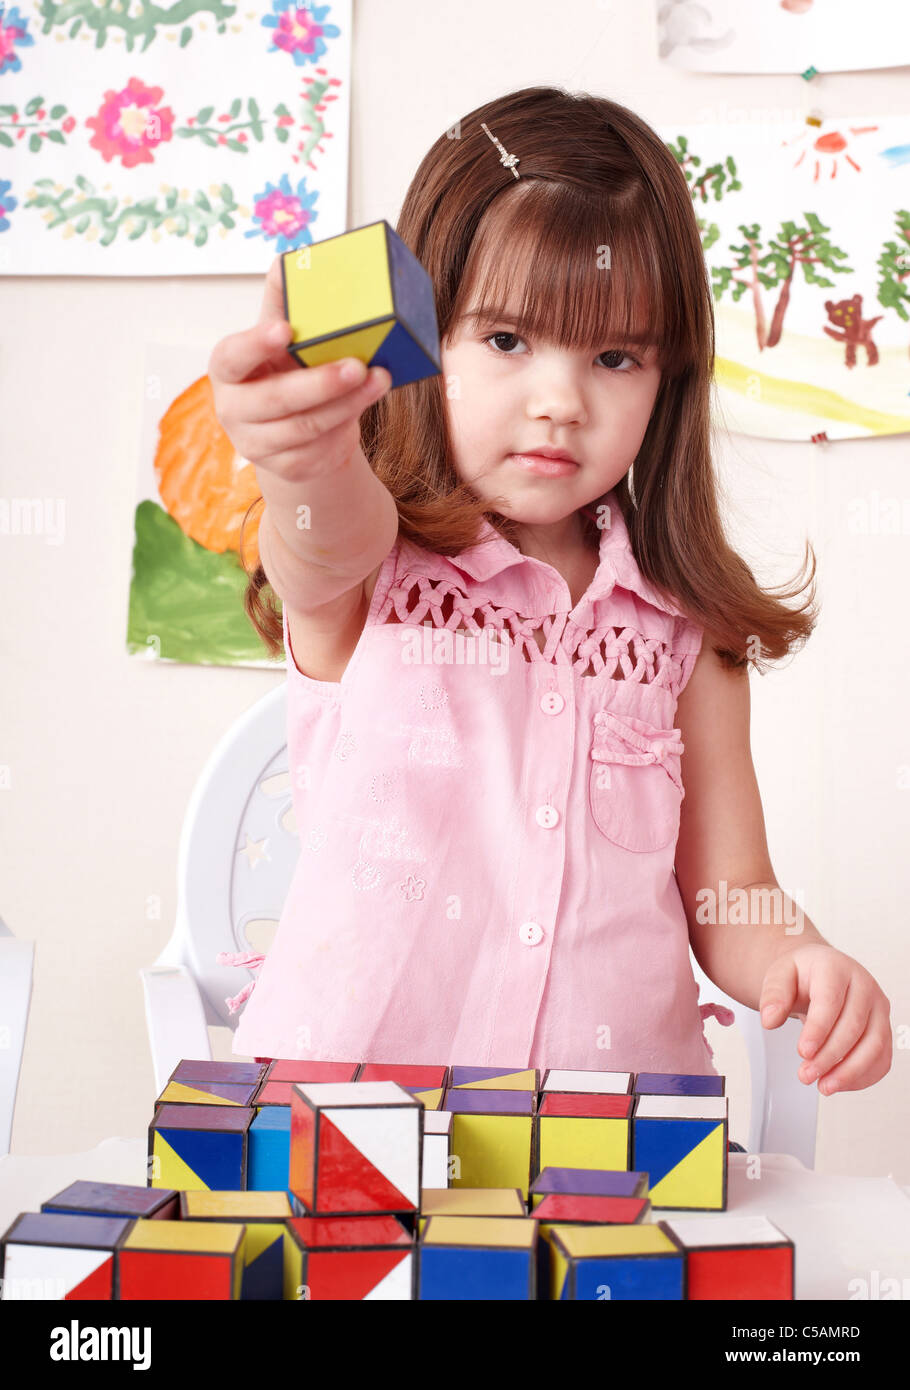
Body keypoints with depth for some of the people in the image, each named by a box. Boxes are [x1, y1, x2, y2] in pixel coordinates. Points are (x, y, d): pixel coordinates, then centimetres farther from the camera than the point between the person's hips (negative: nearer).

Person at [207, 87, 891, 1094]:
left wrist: (802, 962, -11)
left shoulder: (687, 631, 5)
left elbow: (727, 900, 9)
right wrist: (309, 465, -48)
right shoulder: (373, 569, -2)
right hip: (344, 1098, -2)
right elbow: (328, 546, -26)